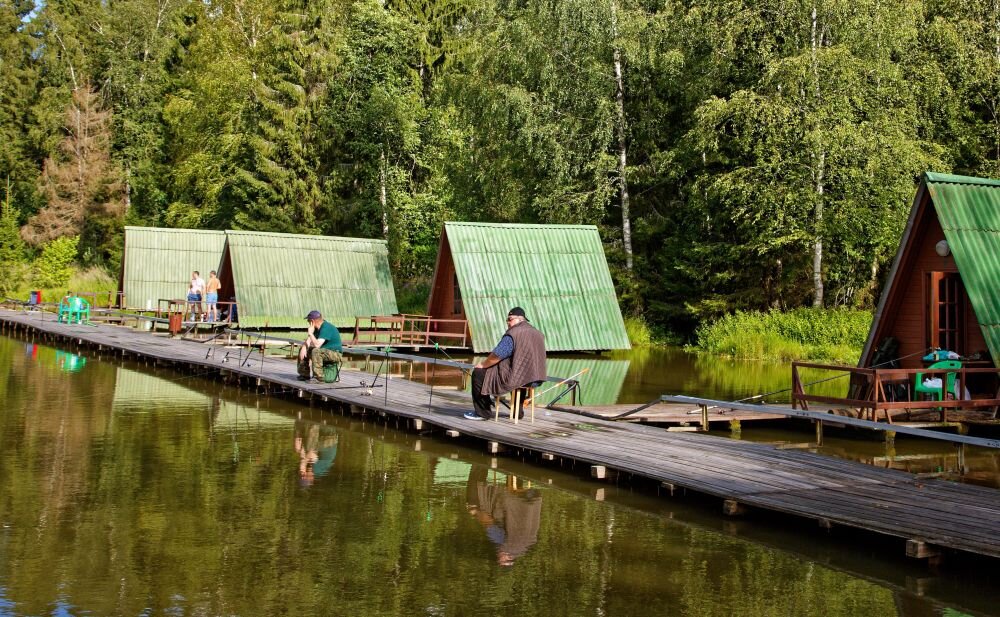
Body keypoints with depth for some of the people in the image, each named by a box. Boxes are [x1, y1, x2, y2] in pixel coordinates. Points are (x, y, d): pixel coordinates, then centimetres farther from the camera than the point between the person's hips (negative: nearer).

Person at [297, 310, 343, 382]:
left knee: (316, 351, -36)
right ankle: (304, 374, 11)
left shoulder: (326, 328, -24)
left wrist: (310, 333, -21)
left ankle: (318, 377, -31)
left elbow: (317, 345, -33)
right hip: (324, 351, 10)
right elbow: (308, 341, 5)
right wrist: (304, 348, -16)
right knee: (302, 349, 11)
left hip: (335, 353, -10)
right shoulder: (317, 327, 5)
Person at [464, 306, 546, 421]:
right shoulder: (537, 334, 12)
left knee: (478, 373, 0)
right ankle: (518, 411, 43)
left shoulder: (513, 334, -15)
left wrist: (482, 364, 2)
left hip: (516, 377, -9)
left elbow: (496, 356, -15)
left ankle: (483, 413, 8)